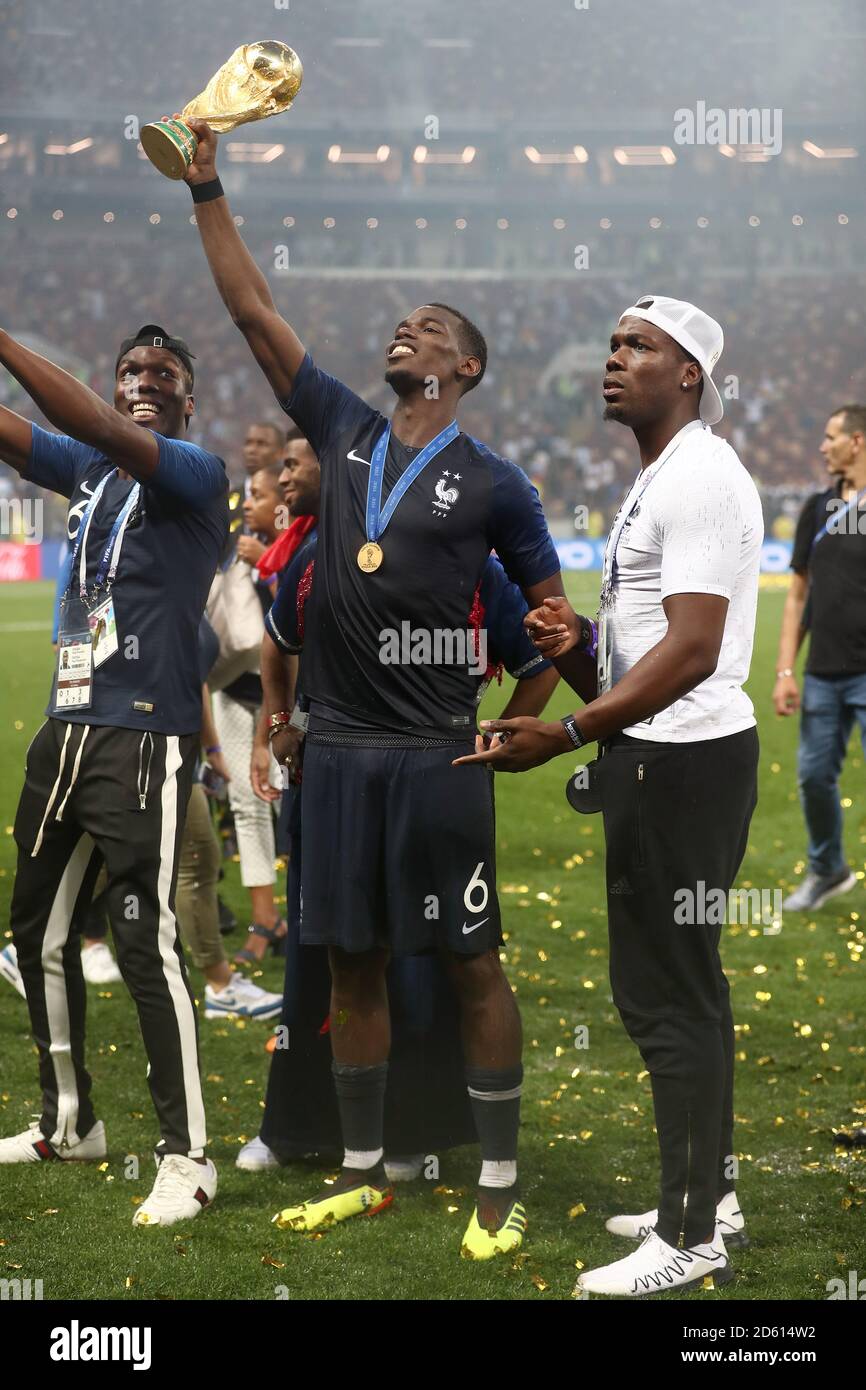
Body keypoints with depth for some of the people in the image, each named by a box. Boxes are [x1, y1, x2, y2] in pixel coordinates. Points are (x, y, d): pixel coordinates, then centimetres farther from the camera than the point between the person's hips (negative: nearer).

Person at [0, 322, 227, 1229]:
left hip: (145, 738, -8)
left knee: (144, 942, -10)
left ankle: (186, 1155, -3)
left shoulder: (195, 473, -7)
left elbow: (102, 432, -23)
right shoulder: (90, 469, 14)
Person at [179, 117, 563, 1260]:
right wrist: (206, 189, 3)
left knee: (471, 963, -2)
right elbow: (253, 311, 7)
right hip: (339, 747, 4)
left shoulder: (492, 484, -1)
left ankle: (501, 1185, 5)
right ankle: (363, 1171, 21)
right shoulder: (343, 430, 9)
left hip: (437, 756, -4)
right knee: (352, 961, 10)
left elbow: (551, 611, 8)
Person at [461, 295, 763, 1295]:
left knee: (665, 992, -7)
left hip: (684, 763, -11)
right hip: (659, 760, 11)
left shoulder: (701, 479, -15)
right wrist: (574, 647, 0)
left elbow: (693, 651, -25)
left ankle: (690, 1238, -1)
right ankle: (708, 1197, 26)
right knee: (680, 985, 16)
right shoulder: (653, 486, 18)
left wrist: (563, 737, -27)